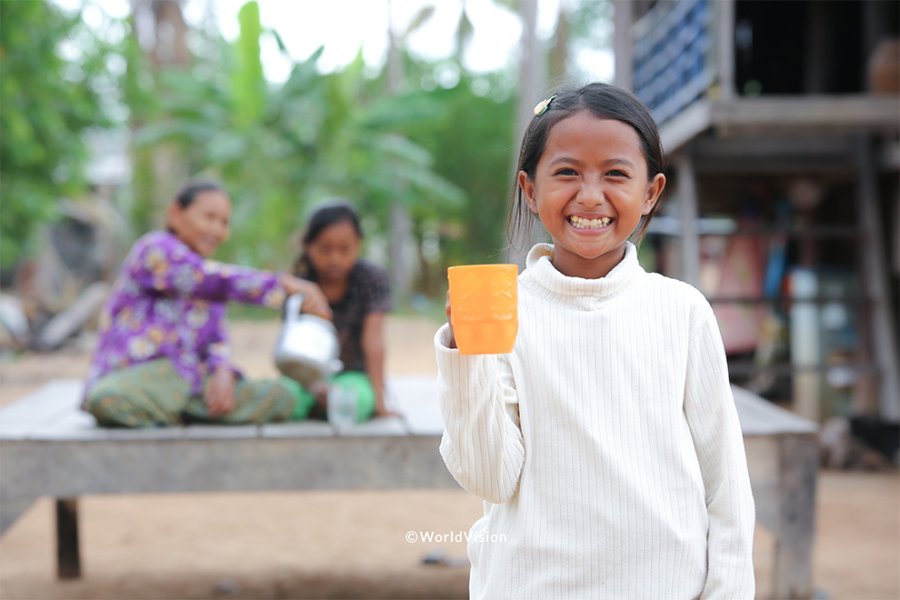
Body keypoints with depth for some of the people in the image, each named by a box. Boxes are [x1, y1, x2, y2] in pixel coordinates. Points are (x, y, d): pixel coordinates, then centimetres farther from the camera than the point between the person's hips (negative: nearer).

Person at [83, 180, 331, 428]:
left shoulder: (209, 281, 23)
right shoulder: (154, 249, -3)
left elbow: (217, 340, 12)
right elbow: (217, 282, -20)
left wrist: (222, 372, -11)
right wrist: (283, 284, -28)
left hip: (192, 383, 6)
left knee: (284, 393, -14)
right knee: (108, 401, -40)